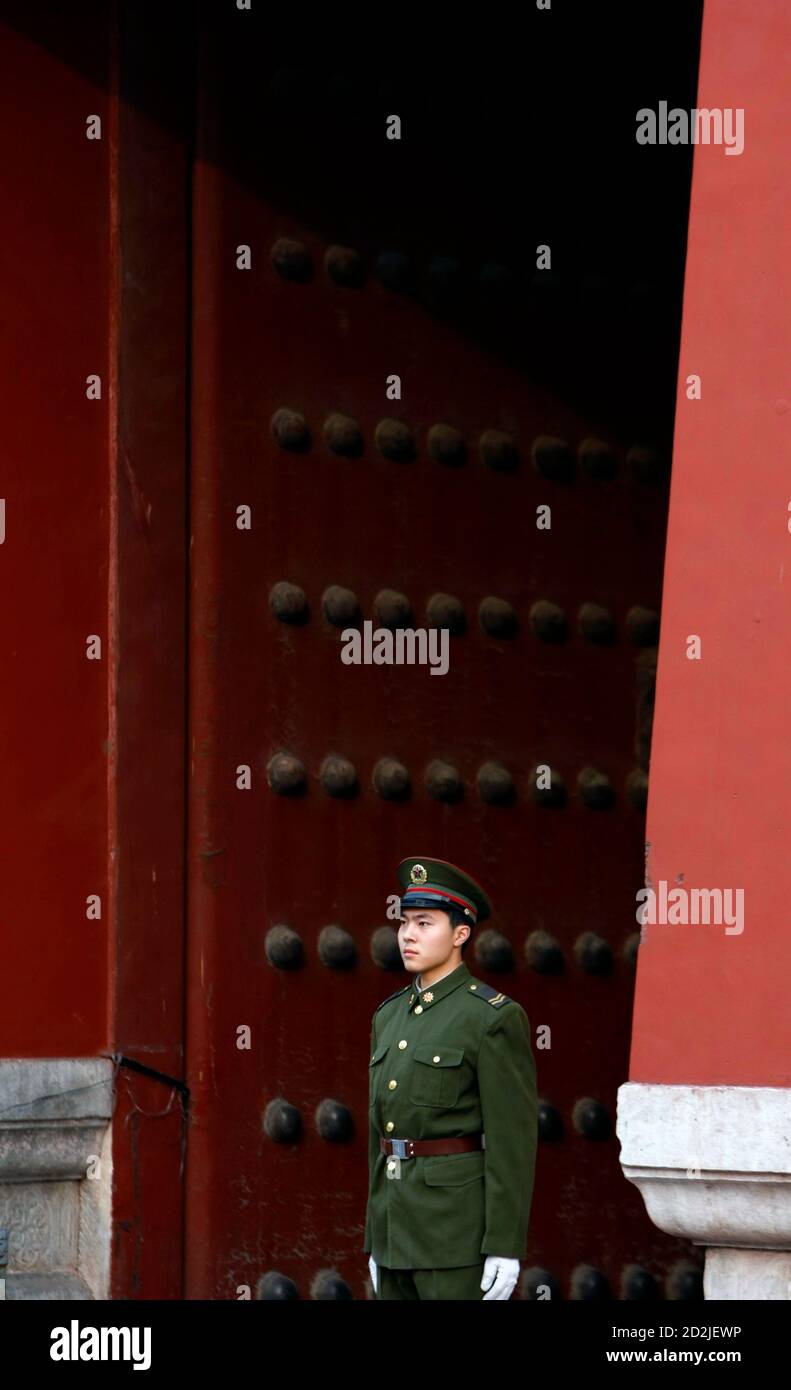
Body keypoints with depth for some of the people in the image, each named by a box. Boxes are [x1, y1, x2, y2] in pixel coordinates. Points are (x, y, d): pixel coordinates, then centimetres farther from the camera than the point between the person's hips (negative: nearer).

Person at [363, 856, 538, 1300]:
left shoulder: (496, 1017, -9)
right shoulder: (391, 1016, 14)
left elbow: (514, 1140, -13)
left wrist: (506, 1247, -17)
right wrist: (377, 1239, 17)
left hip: (460, 1225, -8)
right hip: (398, 1223, 8)